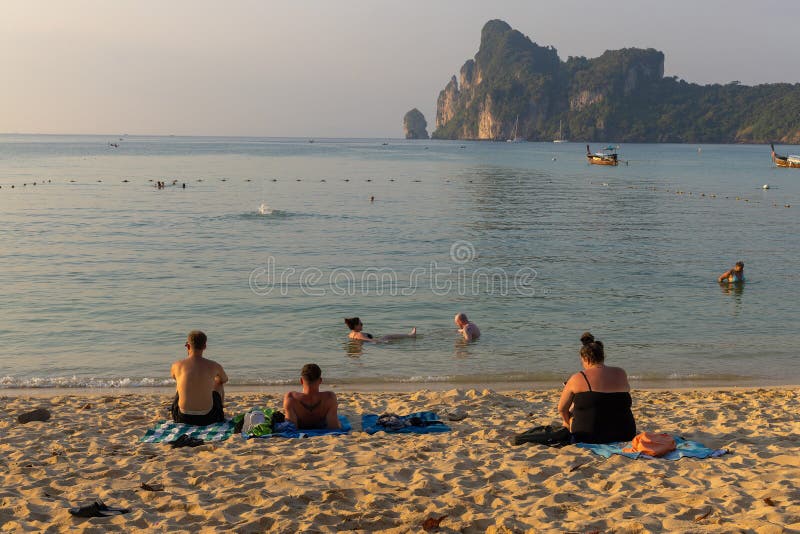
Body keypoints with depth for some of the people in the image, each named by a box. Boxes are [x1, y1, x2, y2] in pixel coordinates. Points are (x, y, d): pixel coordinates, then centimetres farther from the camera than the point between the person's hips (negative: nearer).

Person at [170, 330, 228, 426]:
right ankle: (219, 413, 50)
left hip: (182, 418, 1)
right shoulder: (214, 366, -6)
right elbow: (224, 379, 20)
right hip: (207, 419, -1)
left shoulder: (176, 366, -6)